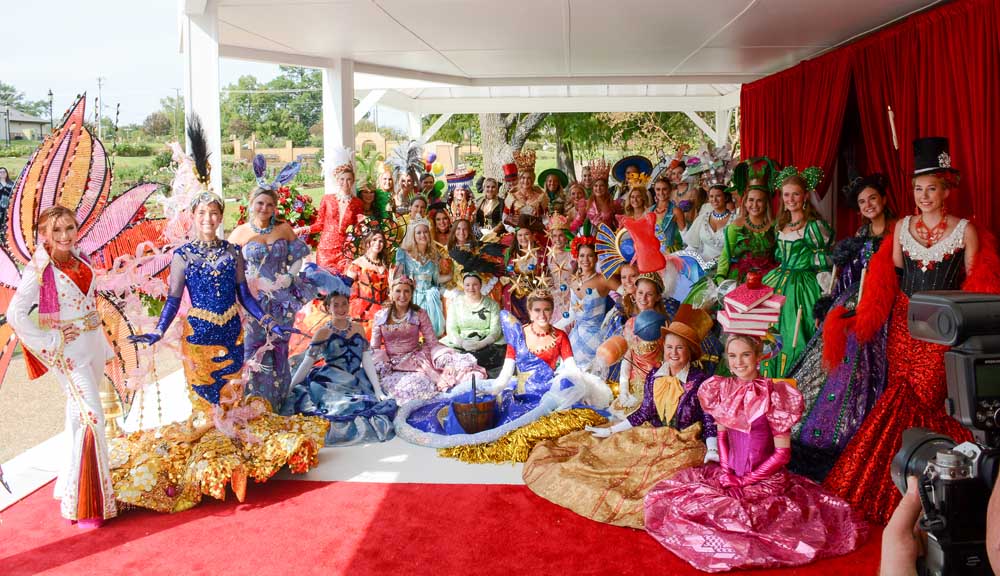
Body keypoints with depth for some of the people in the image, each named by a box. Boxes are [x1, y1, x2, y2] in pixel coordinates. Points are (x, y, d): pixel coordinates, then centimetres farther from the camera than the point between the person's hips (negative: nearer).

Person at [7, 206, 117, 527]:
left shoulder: (79, 262, 8)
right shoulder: (39, 269, -12)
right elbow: (15, 314, -15)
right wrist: (50, 342, -14)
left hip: (92, 347, 7)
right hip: (68, 353, -7)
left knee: (81, 416, 16)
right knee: (90, 417, -12)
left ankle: (73, 481, 33)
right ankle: (84, 503, -3)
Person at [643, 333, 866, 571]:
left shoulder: (773, 395, -17)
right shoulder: (722, 389, -1)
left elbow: (782, 453, -14)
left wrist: (744, 481, -12)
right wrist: (726, 473, -5)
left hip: (765, 479, -5)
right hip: (730, 473, 6)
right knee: (672, 495, -6)